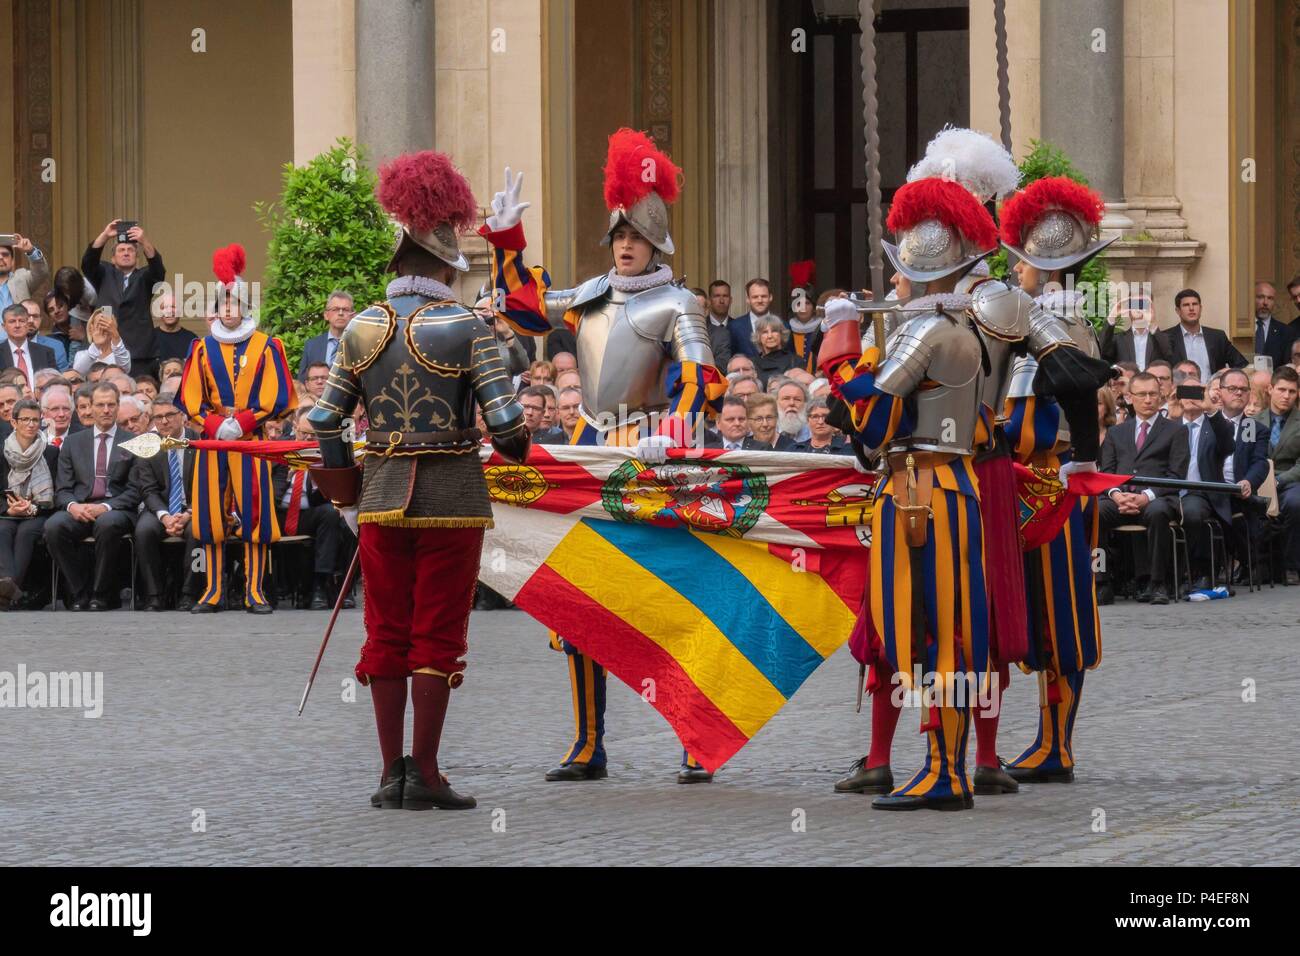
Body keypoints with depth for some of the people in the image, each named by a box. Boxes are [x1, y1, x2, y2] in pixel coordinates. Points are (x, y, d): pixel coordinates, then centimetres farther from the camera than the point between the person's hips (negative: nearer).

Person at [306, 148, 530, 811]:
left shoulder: (362, 329, 3)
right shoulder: (465, 328, -9)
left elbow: (324, 421, 6)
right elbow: (505, 423, -14)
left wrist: (348, 500, 17)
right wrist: (514, 448, 10)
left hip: (383, 494, 4)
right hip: (452, 494, -4)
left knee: (387, 633, 10)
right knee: (437, 634, 2)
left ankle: (391, 775, 10)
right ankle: (425, 775, 1)